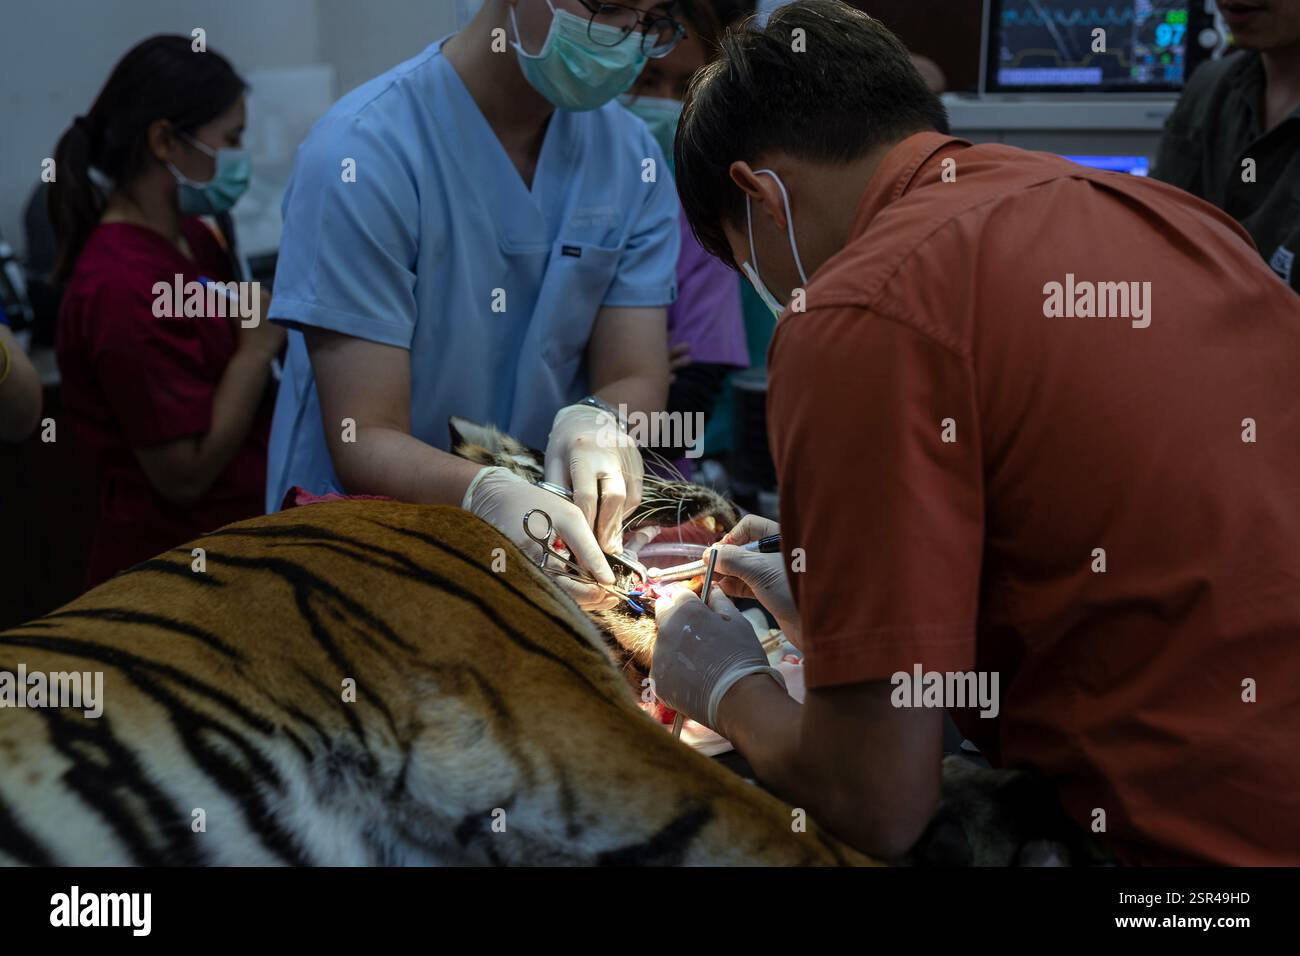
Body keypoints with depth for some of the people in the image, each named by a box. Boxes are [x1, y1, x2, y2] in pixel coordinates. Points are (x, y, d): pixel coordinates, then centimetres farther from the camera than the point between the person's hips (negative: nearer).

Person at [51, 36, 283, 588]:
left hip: (231, 545, 9)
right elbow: (184, 475, -22)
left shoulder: (192, 235, 4)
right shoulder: (122, 289, -24)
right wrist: (260, 344, -18)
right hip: (171, 572, -9)